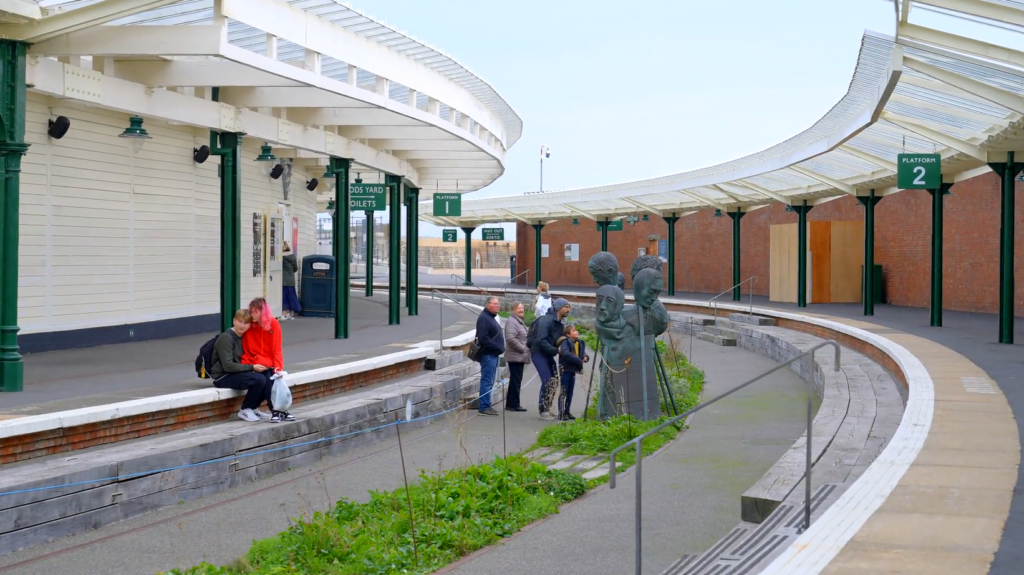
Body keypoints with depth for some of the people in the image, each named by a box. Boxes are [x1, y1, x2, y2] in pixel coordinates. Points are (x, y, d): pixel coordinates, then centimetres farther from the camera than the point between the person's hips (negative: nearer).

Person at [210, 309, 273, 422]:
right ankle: (245, 410, -6)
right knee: (259, 379, -26)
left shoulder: (241, 337, 11)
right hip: (222, 376, -8)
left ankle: (253, 408, 7)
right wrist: (252, 368, -21)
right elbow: (228, 366, -22)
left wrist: (255, 365, -4)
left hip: (235, 373, 8)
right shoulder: (226, 338, -16)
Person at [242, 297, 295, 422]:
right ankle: (275, 410, -20)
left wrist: (277, 367, -13)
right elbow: (245, 350, 2)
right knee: (267, 379, -29)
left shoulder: (273, 324, -1)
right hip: (254, 364, -1)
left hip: (270, 364, 1)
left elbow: (277, 349, -1)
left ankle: (279, 409, -18)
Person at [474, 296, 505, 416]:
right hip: (488, 354, -10)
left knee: (489, 381, 13)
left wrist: (500, 348, 9)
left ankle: (486, 406, 18)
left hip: (493, 354, 10)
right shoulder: (483, 318, -13)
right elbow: (483, 339, -22)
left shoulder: (492, 318, 19)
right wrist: (498, 347, -19)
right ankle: (484, 407, -8)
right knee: (487, 381, -9)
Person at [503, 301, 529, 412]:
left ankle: (511, 404, 16)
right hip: (515, 356, -10)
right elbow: (511, 338, -24)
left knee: (516, 380, 11)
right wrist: (523, 348, -18)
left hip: (520, 356, 10)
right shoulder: (512, 321, -13)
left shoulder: (520, 321, 21)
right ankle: (513, 404, -4)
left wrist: (525, 349, 15)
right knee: (515, 380, -8)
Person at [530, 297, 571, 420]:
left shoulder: (560, 323, 8)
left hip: (548, 354, 9)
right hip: (538, 353, -9)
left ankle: (547, 408, 18)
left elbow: (559, 340, 13)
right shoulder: (546, 320, -19)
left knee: (554, 382, 7)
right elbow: (541, 341, -26)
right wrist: (556, 350, -28)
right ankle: (543, 410, -3)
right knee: (547, 381, -13)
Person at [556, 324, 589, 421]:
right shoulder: (565, 342, -15)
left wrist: (586, 357, -10)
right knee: (563, 392, -5)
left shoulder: (580, 343, 9)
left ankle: (567, 412, 22)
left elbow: (583, 353, 16)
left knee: (570, 392, 13)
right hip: (565, 369, -8)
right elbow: (565, 353, -31)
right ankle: (561, 414, -2)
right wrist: (578, 360, -29)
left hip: (573, 370, 8)